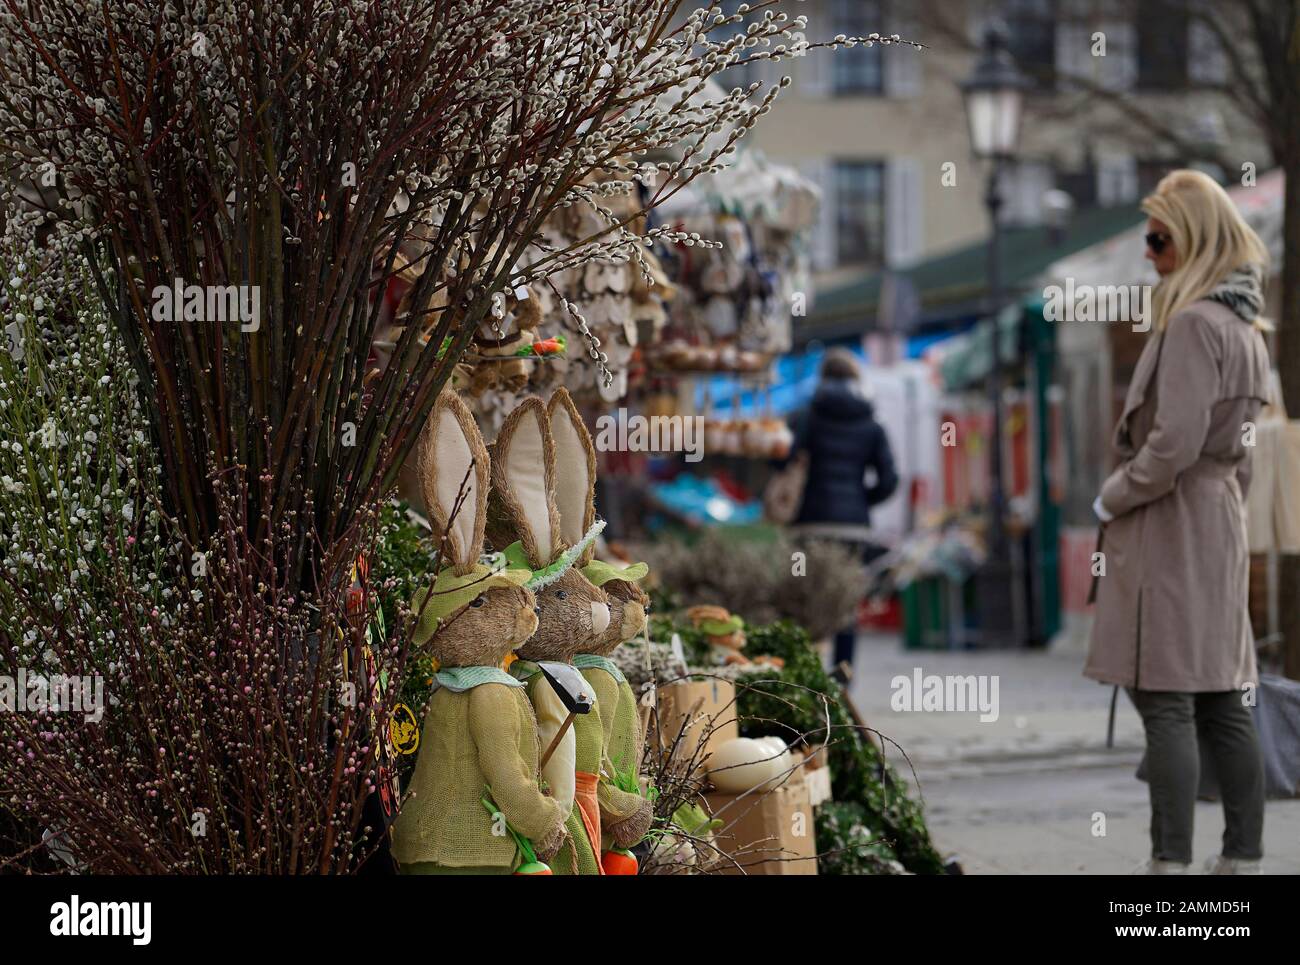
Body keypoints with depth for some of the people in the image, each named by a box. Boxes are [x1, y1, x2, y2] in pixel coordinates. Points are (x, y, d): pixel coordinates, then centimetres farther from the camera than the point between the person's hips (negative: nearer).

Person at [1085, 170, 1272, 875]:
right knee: (1224, 704, 11)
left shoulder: (1194, 323, -16)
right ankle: (1243, 858, 14)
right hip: (1221, 526, 10)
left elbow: (1174, 443, -22)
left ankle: (1171, 863, -8)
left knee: (1166, 703, -8)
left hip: (1170, 527, -10)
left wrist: (1112, 499, -9)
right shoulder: (1242, 326, 14)